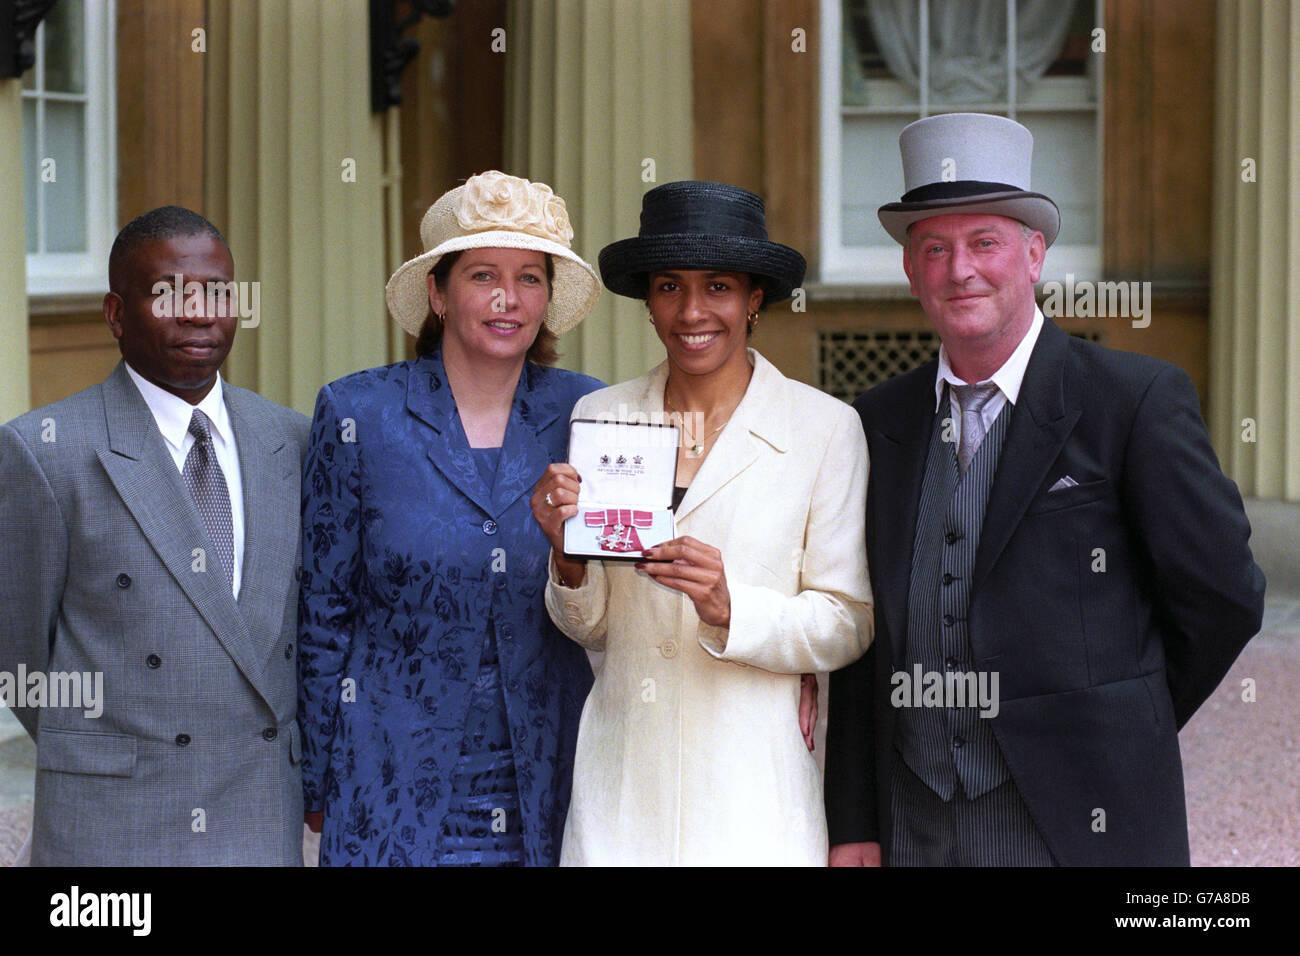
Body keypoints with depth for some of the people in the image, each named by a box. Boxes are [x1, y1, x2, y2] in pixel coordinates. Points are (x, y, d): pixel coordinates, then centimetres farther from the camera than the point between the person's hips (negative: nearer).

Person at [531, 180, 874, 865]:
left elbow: (848, 627, -3)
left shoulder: (826, 428, -3)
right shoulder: (600, 416, 5)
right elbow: (590, 628, 10)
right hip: (621, 778, 2)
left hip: (752, 789, -2)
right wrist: (568, 555, -10)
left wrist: (730, 609, -19)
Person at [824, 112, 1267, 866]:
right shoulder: (880, 423, 8)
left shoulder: (1139, 400, -5)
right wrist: (853, 825, 4)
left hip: (1073, 828, -4)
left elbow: (1224, 596, -3)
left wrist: (1116, 732, 7)